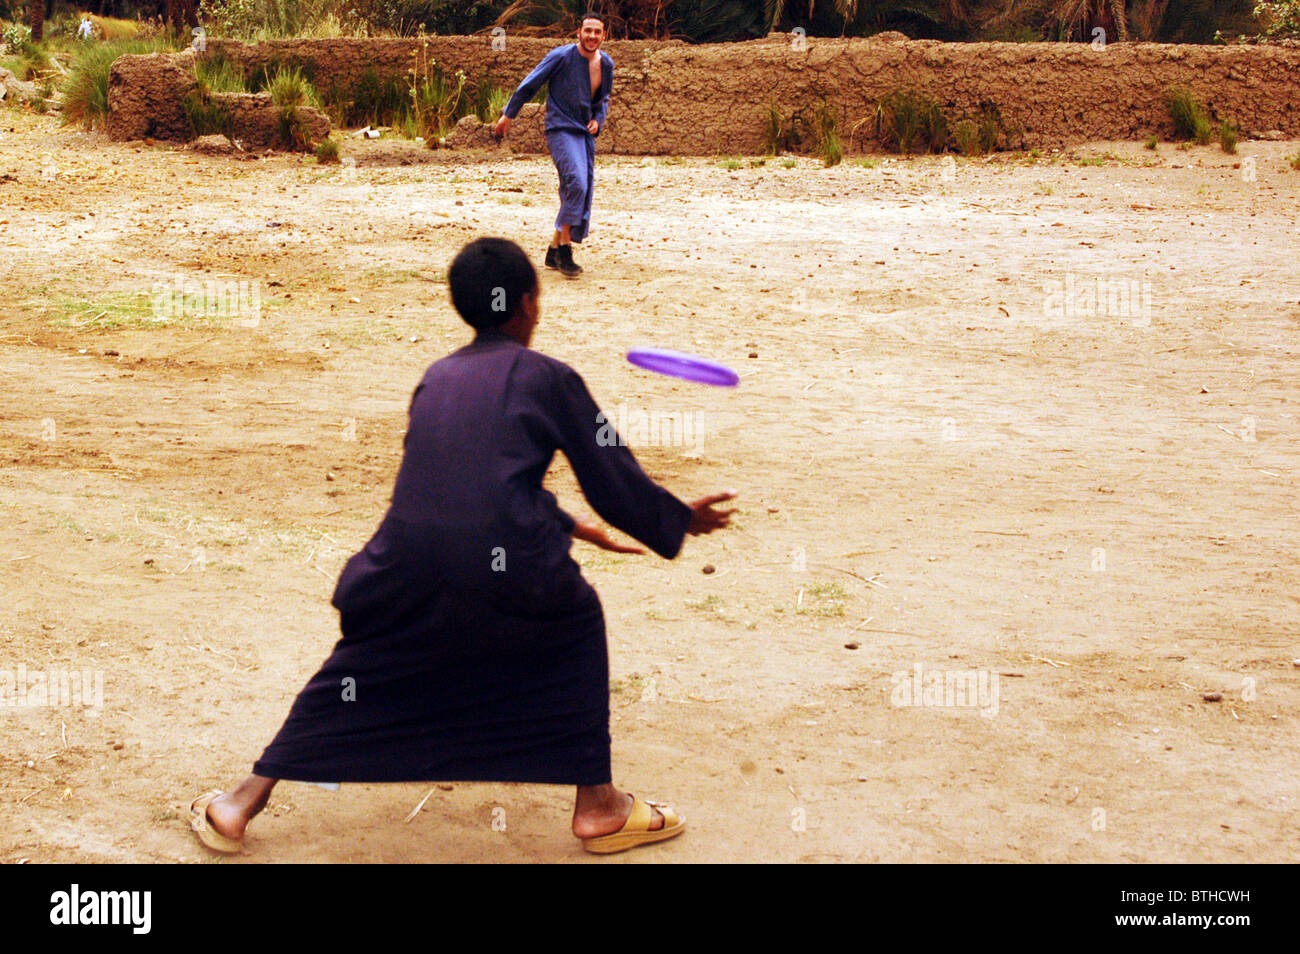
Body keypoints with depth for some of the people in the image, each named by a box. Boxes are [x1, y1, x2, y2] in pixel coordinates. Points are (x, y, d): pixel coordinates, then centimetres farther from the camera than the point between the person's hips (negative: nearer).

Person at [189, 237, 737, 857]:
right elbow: (617, 485, 11)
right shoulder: (548, 379, 9)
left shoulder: (438, 377, 23)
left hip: (408, 568, 4)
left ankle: (241, 805, 27)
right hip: (509, 576, -4)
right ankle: (597, 806, 25)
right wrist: (682, 522, 29)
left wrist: (569, 527, 45)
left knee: (357, 668, 26)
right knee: (577, 621, 25)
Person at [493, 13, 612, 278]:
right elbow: (529, 85, -1)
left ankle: (554, 253, 15)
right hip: (561, 129, -7)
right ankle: (564, 248, -18)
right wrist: (508, 115, 4)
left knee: (581, 195, 5)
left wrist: (598, 120, 5)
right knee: (576, 184, -25)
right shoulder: (561, 56, -10)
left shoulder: (606, 64, 7)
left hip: (585, 133, 7)